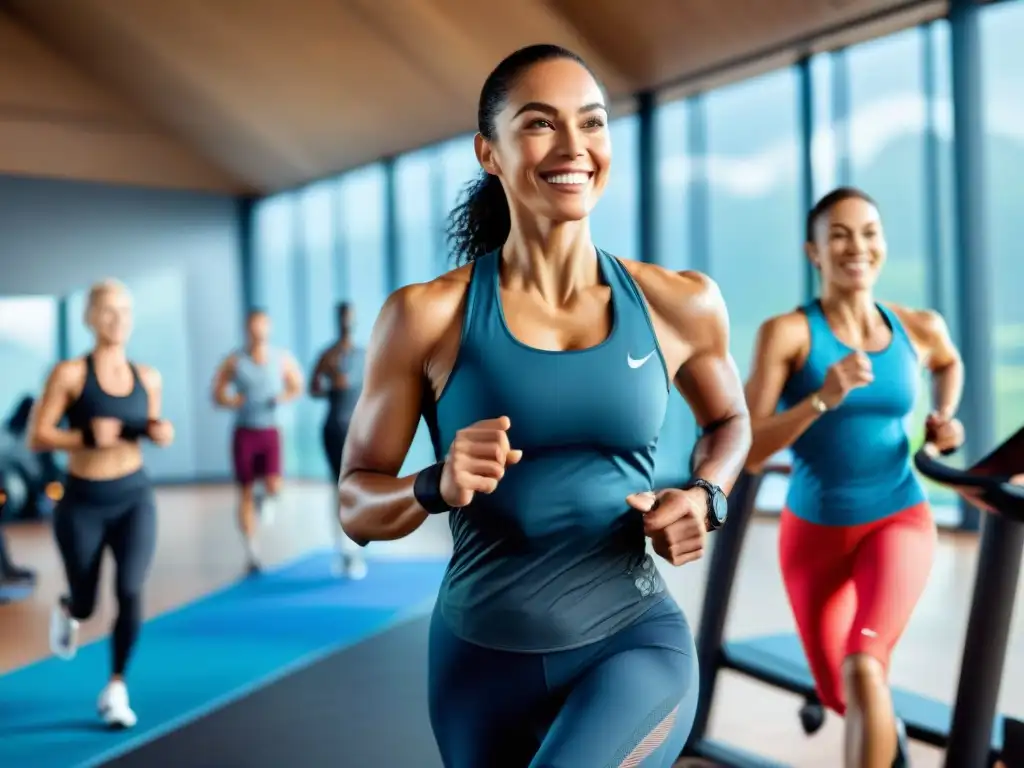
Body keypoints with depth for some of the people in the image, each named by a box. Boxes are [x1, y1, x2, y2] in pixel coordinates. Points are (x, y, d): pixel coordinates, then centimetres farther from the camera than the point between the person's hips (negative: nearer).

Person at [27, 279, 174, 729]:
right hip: (82, 502, -2)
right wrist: (87, 437, -27)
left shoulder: (147, 378, 0)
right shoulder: (69, 374, -11)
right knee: (85, 604, 10)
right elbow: (37, 437, -12)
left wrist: (160, 433, -8)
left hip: (134, 496, 2)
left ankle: (116, 689, 6)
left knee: (130, 592, -13)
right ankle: (67, 611, 50)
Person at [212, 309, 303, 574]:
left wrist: (282, 397, -10)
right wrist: (233, 401, -20)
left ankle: (264, 499, 21)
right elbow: (217, 396, 2)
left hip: (271, 433, 1)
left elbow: (297, 387, 11)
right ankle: (251, 553, 15)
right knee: (245, 494, 3)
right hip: (244, 433, 0)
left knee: (274, 487, -18)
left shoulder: (282, 358, -4)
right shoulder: (233, 361, -7)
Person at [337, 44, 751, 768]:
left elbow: (729, 419, 18)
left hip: (636, 641, 0)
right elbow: (356, 504, -1)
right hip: (484, 658, 1)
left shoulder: (680, 304, -2)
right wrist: (436, 488, -22)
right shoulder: (427, 315, -8)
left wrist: (704, 498, -2)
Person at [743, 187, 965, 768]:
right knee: (843, 699, 16)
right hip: (815, 533, 0)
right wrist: (824, 398, -30)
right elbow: (749, 452, -19)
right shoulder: (787, 333, -15)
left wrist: (945, 416, 4)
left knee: (863, 669, -28)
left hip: (899, 520, 0)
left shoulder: (920, 328, -4)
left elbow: (949, 362, 22)